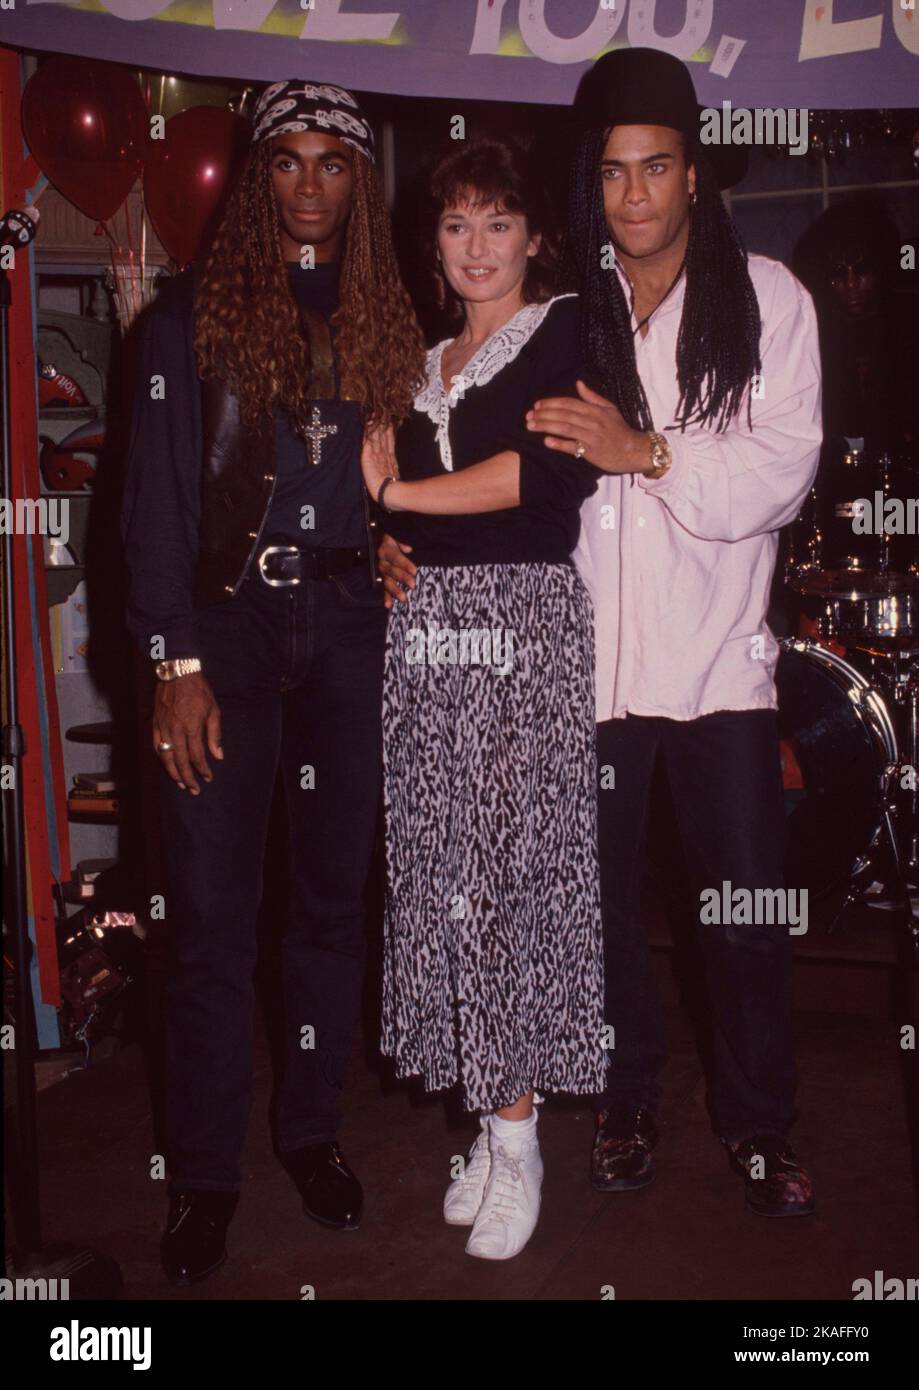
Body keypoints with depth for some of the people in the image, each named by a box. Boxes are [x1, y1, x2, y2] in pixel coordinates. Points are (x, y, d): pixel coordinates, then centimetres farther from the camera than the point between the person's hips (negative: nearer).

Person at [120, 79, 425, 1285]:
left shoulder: (388, 321, 12)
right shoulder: (196, 312, 3)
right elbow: (158, 499, -3)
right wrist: (176, 664, -10)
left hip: (350, 623, 3)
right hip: (227, 624, -2)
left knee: (335, 890, 8)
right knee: (211, 907, -1)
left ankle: (313, 1129, 26)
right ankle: (205, 1173, 14)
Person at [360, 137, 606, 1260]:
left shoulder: (566, 331, 4)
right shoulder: (426, 364, 22)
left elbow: (559, 467, -13)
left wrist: (399, 491, -7)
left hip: (525, 621, -5)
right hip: (426, 626, 6)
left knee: (519, 866, -5)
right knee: (444, 872, 3)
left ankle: (517, 1139, 4)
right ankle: (491, 1120, 14)